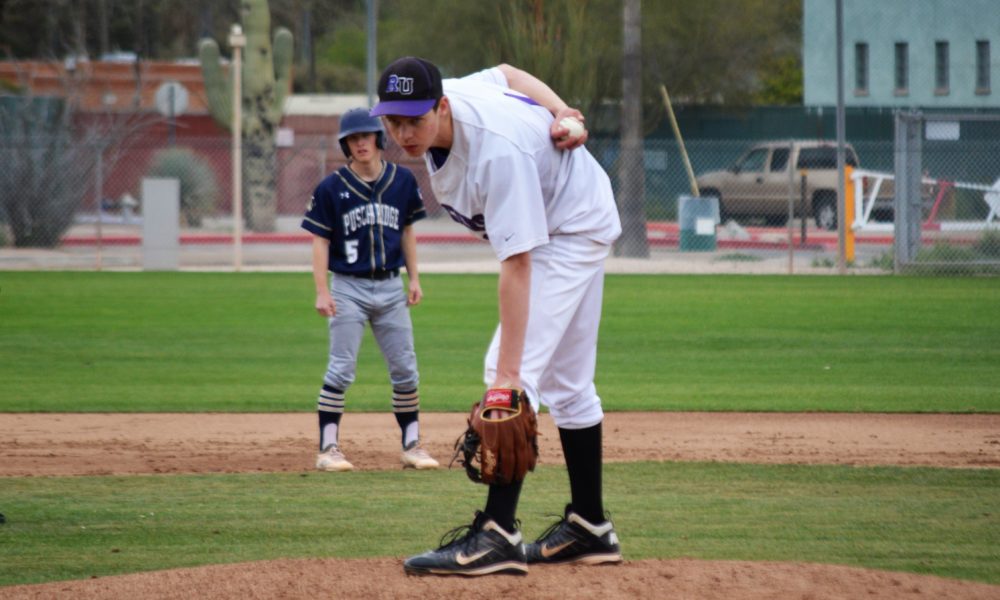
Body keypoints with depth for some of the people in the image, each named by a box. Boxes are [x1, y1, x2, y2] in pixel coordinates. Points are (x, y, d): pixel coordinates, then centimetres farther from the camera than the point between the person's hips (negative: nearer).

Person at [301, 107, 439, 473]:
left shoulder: (402, 181, 3)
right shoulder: (331, 188, -6)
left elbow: (406, 231, 12)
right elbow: (320, 241, -5)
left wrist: (414, 278, 8)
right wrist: (322, 291, -12)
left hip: (390, 287, 3)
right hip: (348, 288, -3)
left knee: (405, 369, 5)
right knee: (341, 370, -6)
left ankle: (412, 445, 13)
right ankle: (328, 448, -3)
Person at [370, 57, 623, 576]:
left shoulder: (497, 153, -39)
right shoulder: (448, 96, -13)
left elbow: (516, 265, -40)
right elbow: (505, 73, 9)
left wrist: (508, 372, -45)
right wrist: (559, 112, -9)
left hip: (573, 229, -10)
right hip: (566, 226, 10)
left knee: (516, 373, -22)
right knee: (566, 382, 16)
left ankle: (495, 534, -28)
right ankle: (589, 528, 25)